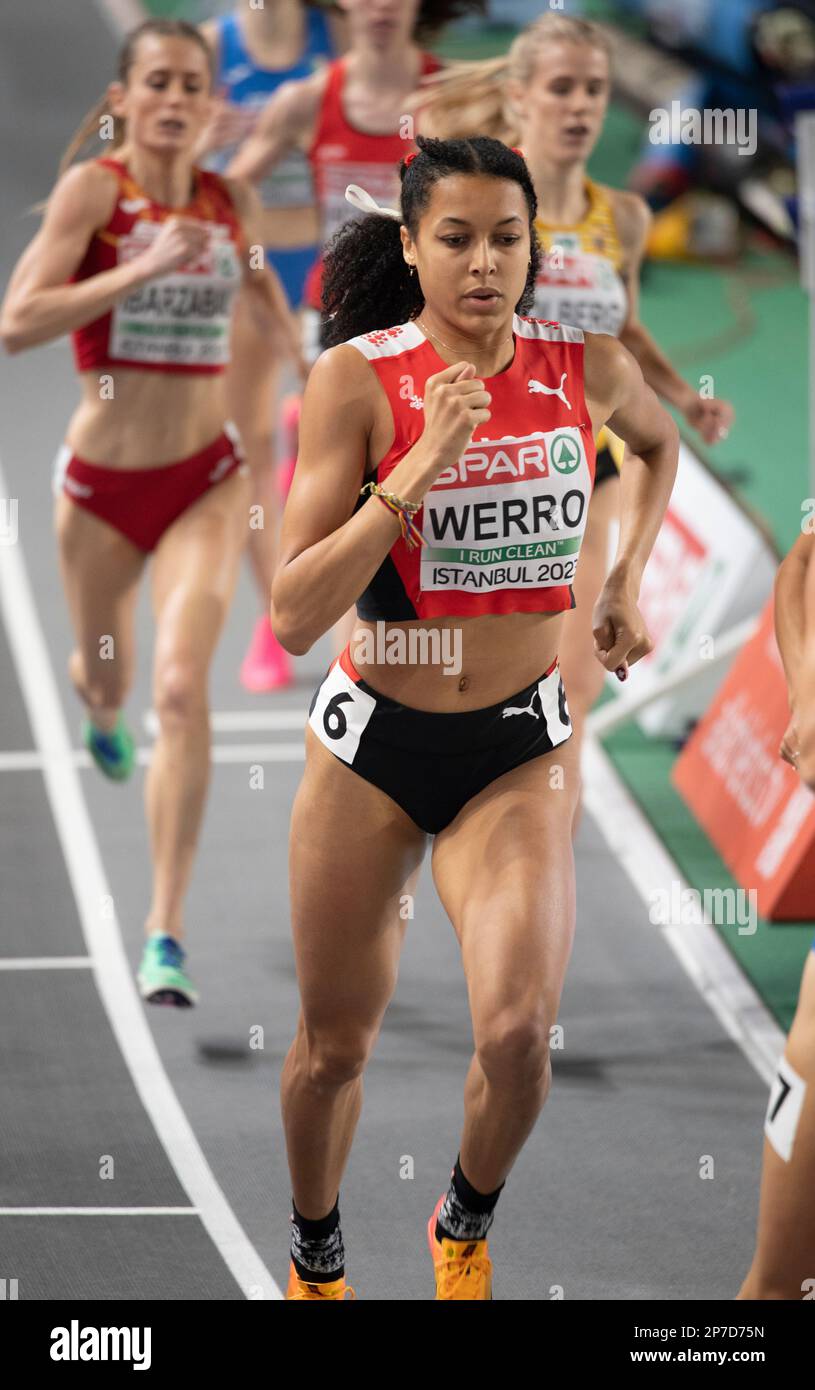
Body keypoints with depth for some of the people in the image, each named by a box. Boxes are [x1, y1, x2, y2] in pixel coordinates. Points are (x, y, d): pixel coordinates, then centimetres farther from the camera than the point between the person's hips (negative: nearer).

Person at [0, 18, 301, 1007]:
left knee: (181, 688, -18)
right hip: (102, 478, -1)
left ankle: (165, 934, -15)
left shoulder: (231, 203, 0)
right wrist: (141, 268, -29)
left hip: (205, 479, 1)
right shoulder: (94, 190, -13)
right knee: (108, 675, 23)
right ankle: (99, 708, 65)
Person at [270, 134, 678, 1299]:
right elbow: (294, 615, -20)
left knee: (518, 1033, -19)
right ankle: (316, 1261, 40)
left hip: (520, 747, 1)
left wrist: (626, 579, 12)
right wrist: (419, 468, -27)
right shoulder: (358, 379, -14)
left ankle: (465, 1230, 12)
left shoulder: (586, 366, -5)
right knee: (334, 1047, 12)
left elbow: (658, 442, 22)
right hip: (372, 745, -1)